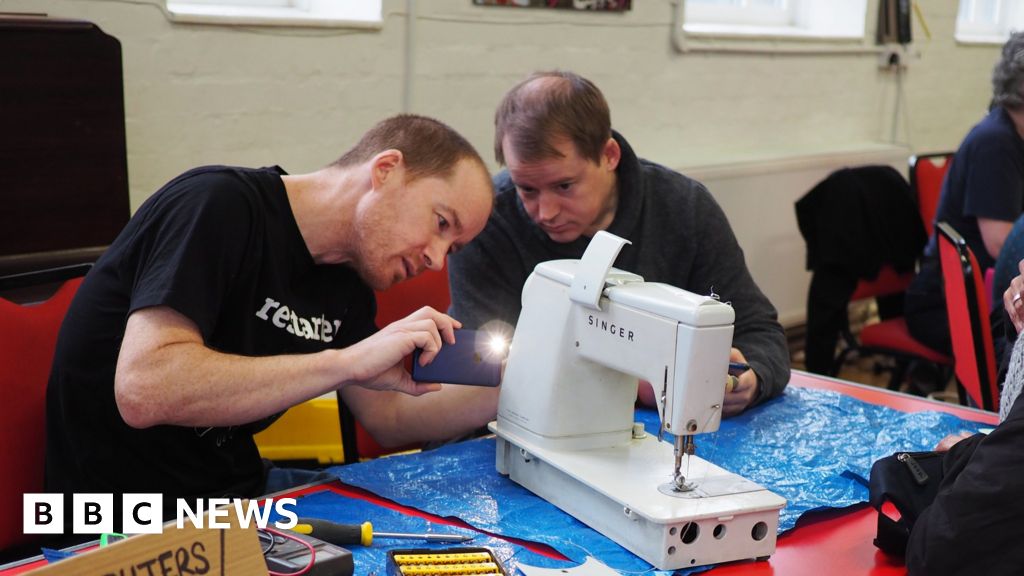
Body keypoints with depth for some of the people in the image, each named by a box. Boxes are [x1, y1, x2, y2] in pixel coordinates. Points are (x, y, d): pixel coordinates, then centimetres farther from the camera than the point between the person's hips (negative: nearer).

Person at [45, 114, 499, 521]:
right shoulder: (219, 205, -20)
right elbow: (144, 393, -32)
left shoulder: (344, 282, 4)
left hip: (239, 491, 8)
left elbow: (388, 419, 10)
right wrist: (346, 362, -33)